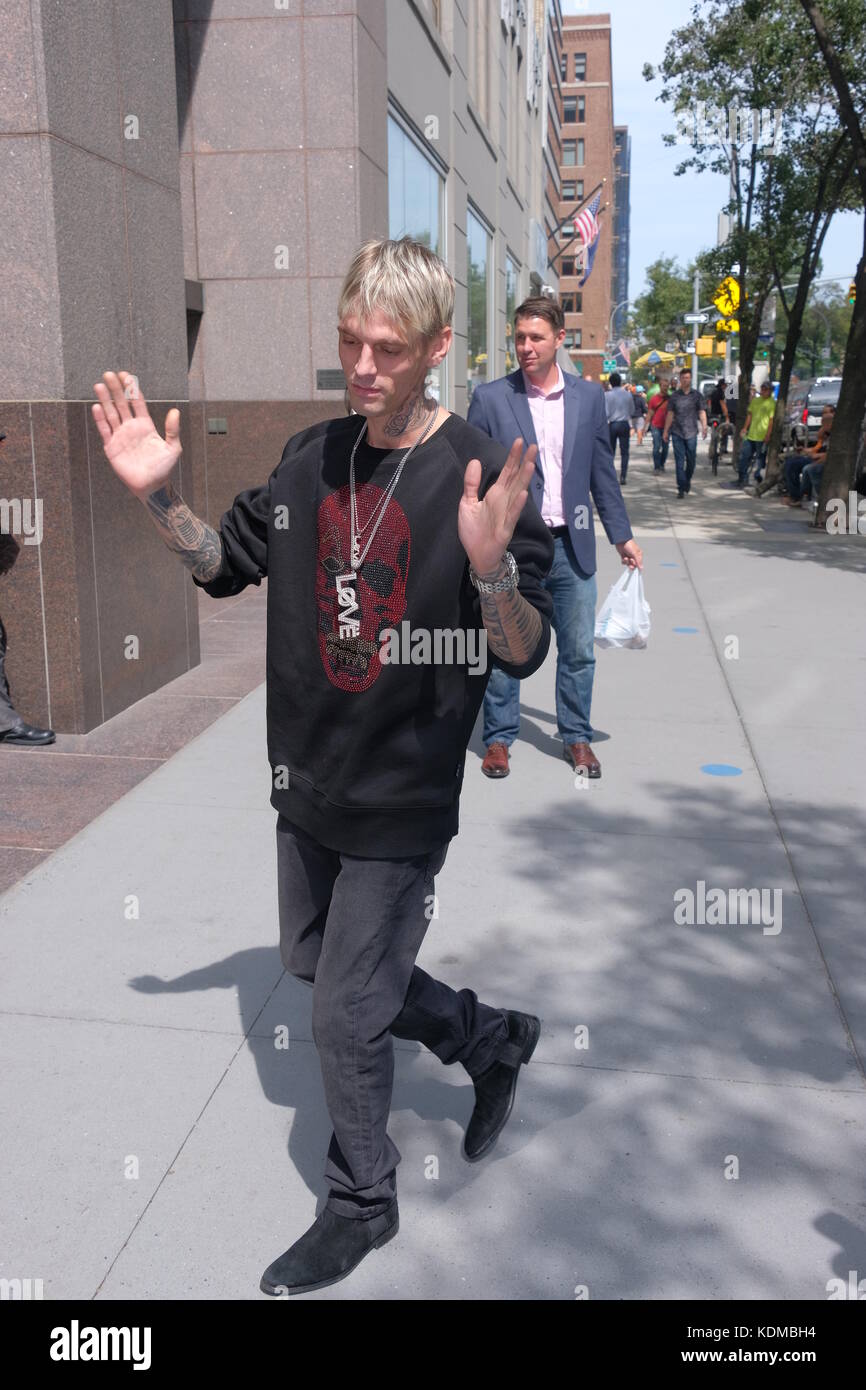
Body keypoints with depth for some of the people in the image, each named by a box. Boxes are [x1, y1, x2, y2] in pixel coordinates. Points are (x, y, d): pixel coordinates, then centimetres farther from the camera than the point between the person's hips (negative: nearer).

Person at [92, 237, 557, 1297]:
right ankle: (490, 1039, 45)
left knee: (346, 1016, 5)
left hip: (401, 803, -6)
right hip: (307, 782, 7)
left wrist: (491, 563, -39)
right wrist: (159, 495, -7)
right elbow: (224, 566, 11)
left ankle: (360, 1205, 33)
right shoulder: (312, 459, 1)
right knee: (315, 961, 22)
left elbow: (523, 654, -18)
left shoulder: (481, 475, -17)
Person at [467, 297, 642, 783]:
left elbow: (603, 473, 11)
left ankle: (577, 737, 24)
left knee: (579, 651, 9)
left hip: (571, 545, 3)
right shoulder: (490, 399, -2)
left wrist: (622, 536, 10)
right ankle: (499, 738, 22)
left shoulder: (589, 397, 6)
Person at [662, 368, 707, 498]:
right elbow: (670, 414, 10)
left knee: (691, 460, 6)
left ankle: (687, 481, 31)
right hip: (677, 433, 0)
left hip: (691, 432, 0)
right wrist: (666, 430, 7)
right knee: (679, 461, -3)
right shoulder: (674, 396, 7)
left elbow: (702, 412, 3)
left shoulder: (697, 395, 6)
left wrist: (704, 426, -12)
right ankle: (681, 488, 0)